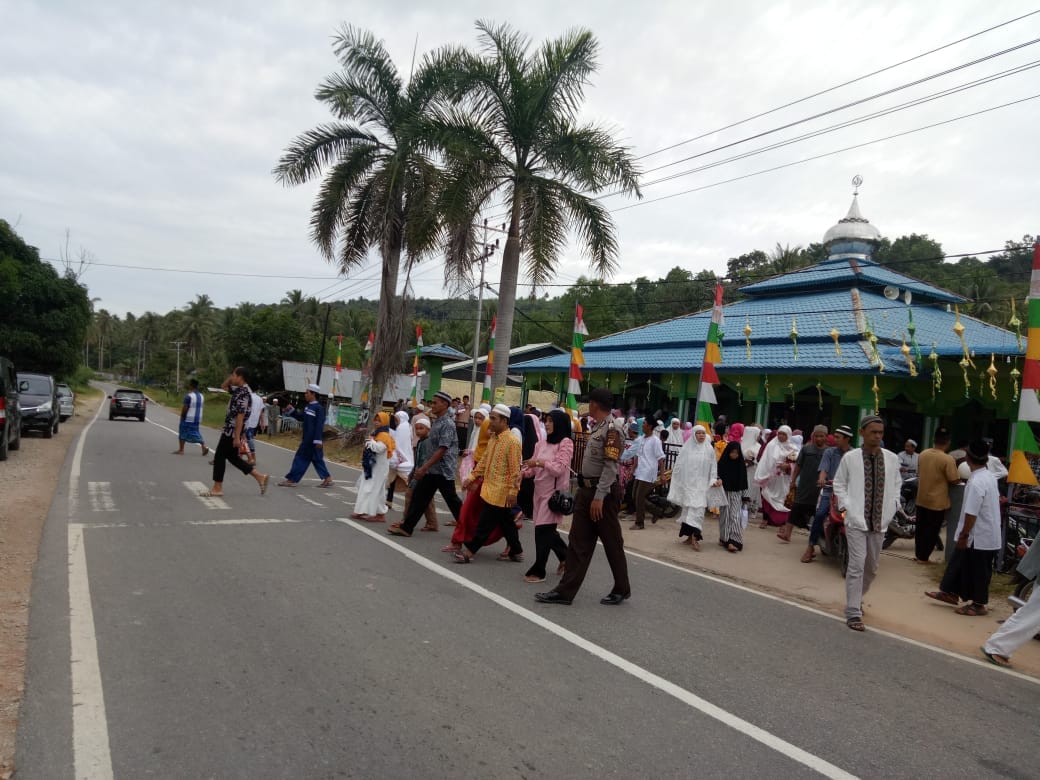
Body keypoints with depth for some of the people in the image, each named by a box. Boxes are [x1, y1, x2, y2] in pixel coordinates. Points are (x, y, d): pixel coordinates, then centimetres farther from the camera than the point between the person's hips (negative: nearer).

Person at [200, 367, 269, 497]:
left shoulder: (243, 393, -20)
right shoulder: (238, 389, 10)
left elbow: (240, 416, -23)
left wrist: (237, 437, -24)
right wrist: (233, 375, 9)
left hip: (232, 431, -10)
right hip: (230, 429, 10)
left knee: (219, 456, -1)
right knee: (233, 457, 15)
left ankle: (217, 488, 8)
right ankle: (260, 477, 15)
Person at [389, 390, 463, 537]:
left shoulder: (447, 424, -16)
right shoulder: (436, 422, 11)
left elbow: (442, 450, -22)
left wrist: (424, 467, -23)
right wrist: (424, 467, 19)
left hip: (443, 470, -9)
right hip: (432, 469, 9)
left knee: (452, 501, 1)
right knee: (418, 497, 8)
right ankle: (406, 527, 14)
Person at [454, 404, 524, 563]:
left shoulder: (512, 441, -16)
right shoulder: (493, 438, 10)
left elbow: (515, 469, -18)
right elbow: (485, 460, 17)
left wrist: (513, 491, -19)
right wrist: (472, 476, 10)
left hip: (500, 492, -9)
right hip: (491, 490, 9)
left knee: (485, 523, -1)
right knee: (505, 523, 17)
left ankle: (469, 551, 5)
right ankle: (516, 552, 28)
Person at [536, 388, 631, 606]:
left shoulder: (611, 429, -15)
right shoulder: (596, 427, 13)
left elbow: (610, 467, -21)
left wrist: (599, 497, -24)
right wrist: (584, 491, 17)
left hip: (603, 492, -9)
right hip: (586, 490, 9)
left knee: (612, 542, 5)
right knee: (578, 542, 7)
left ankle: (622, 589, 21)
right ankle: (566, 591, 9)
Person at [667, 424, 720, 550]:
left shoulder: (709, 449, 4)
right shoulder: (687, 448, 1)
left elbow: (713, 467, 8)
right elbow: (679, 465, 3)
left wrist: (714, 480, -4)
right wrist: (677, 482, 2)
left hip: (701, 485, 0)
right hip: (688, 483, 0)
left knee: (698, 509, -7)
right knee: (688, 509, 0)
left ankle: (694, 536, -6)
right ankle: (690, 536, 8)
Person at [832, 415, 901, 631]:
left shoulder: (892, 459, 2)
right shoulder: (850, 458, -6)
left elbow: (897, 484, 16)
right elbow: (839, 484, 4)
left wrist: (892, 505, 4)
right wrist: (846, 506, -6)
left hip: (879, 521, 4)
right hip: (856, 520, -4)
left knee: (871, 567, 15)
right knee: (857, 565, -9)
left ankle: (856, 599, 38)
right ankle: (853, 613, -3)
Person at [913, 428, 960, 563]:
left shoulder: (922, 454, -1)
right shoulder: (948, 459, -19)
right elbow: (954, 480, -16)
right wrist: (959, 476, 6)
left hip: (921, 499, 5)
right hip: (937, 502, -5)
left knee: (920, 528, 17)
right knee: (931, 531, 7)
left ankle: (918, 554, 26)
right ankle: (923, 557, 12)